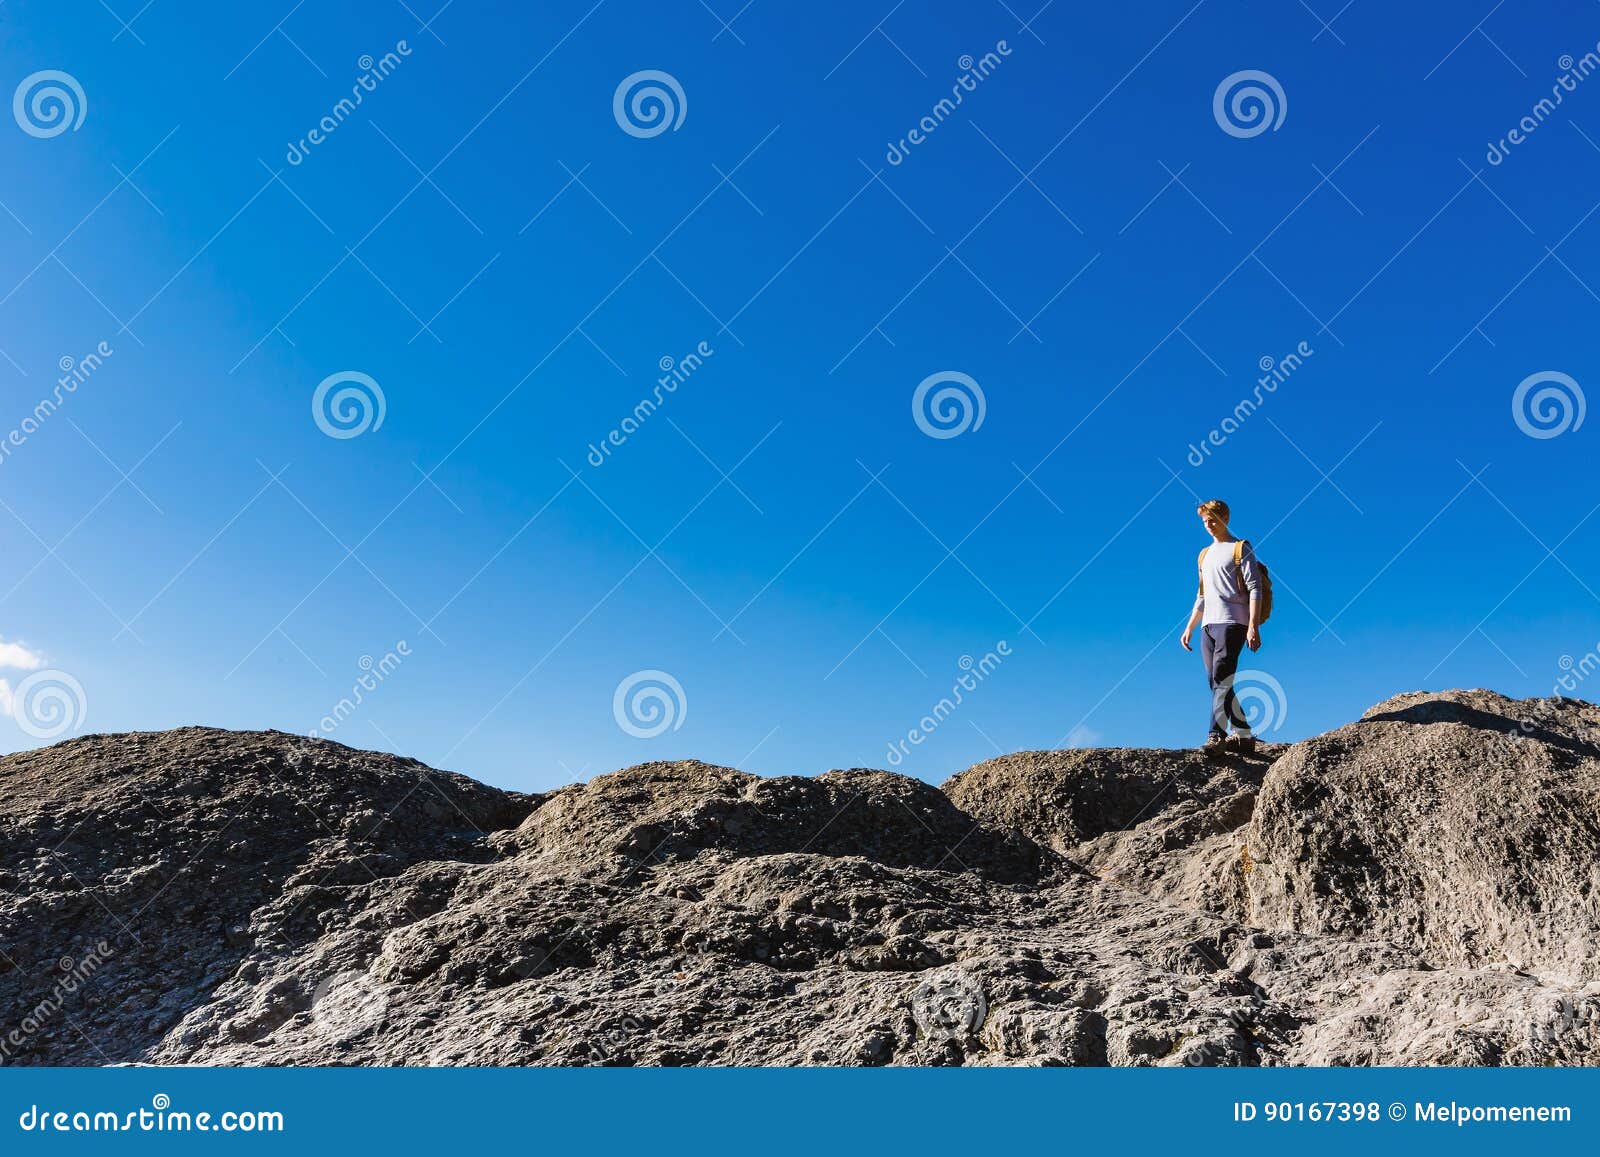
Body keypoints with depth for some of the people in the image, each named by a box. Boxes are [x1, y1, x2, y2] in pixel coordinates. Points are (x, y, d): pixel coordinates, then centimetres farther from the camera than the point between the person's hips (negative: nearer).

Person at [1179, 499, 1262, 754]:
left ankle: (1217, 737, -27)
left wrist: (1253, 627, -17)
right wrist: (1189, 628, 21)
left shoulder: (1240, 550, 3)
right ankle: (1244, 736, 11)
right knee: (1217, 685, 4)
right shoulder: (1205, 555, 25)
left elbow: (1254, 589, -6)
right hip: (1208, 626, 8)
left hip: (1232, 623, -8)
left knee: (1221, 680, -19)